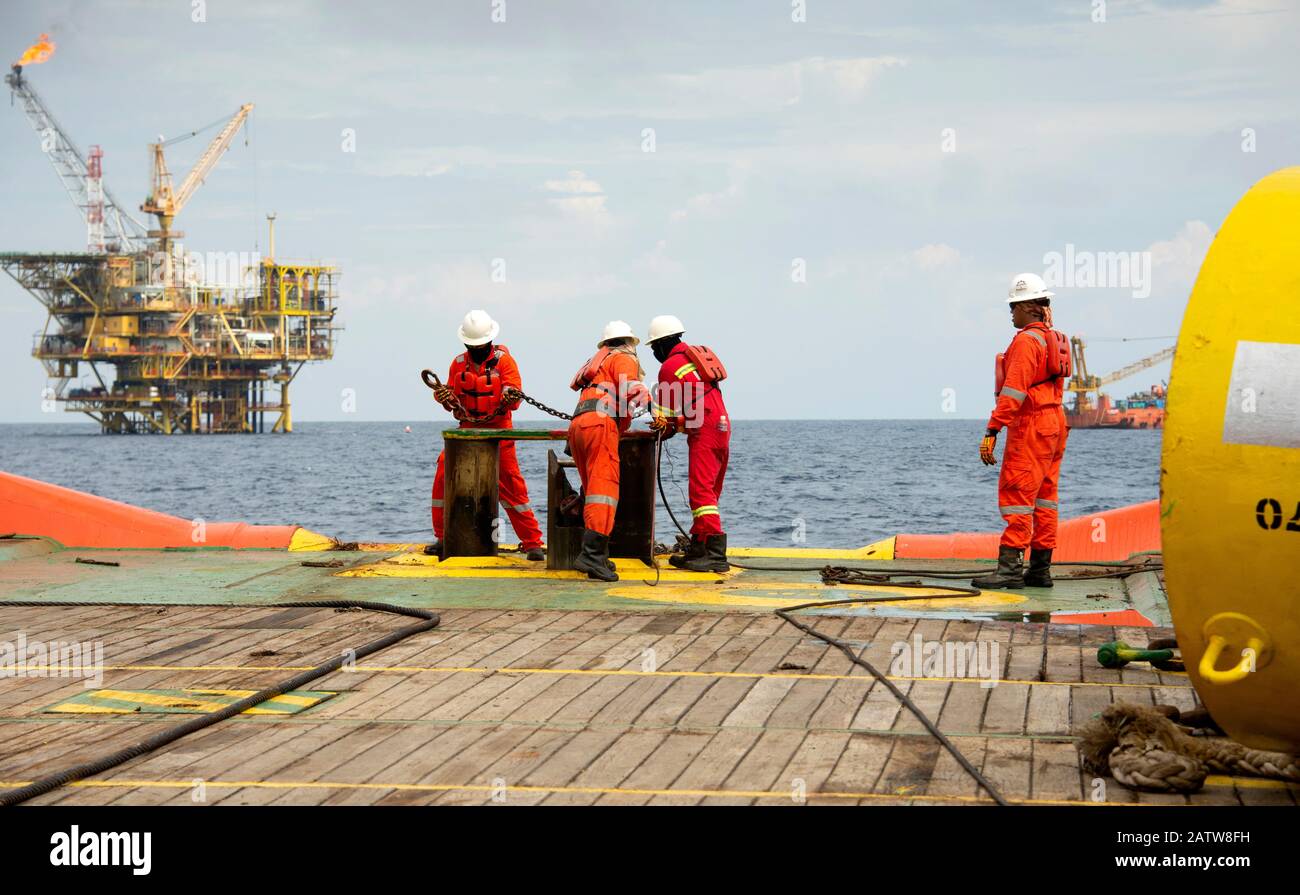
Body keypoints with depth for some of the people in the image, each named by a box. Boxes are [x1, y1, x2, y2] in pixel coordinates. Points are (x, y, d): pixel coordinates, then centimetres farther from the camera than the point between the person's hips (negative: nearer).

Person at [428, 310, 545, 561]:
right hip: (468, 428, 4)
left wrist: (510, 397, -34)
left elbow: (513, 396, -11)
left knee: (511, 485, -8)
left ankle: (532, 543, -3)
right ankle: (442, 538, 6)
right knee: (444, 476, -7)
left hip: (498, 430, -4)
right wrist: (444, 397, -13)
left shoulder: (504, 360, -4)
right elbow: (453, 401, 9)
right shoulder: (459, 363, 7)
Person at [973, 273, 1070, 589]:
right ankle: (1040, 569, 11)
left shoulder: (1026, 341, -14)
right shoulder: (1054, 339, 15)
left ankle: (1010, 567, -14)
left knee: (1016, 495, -10)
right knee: (1044, 498, 10)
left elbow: (1014, 391, -21)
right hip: (1055, 422, 10)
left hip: (1030, 426, -10)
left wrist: (992, 431, -22)